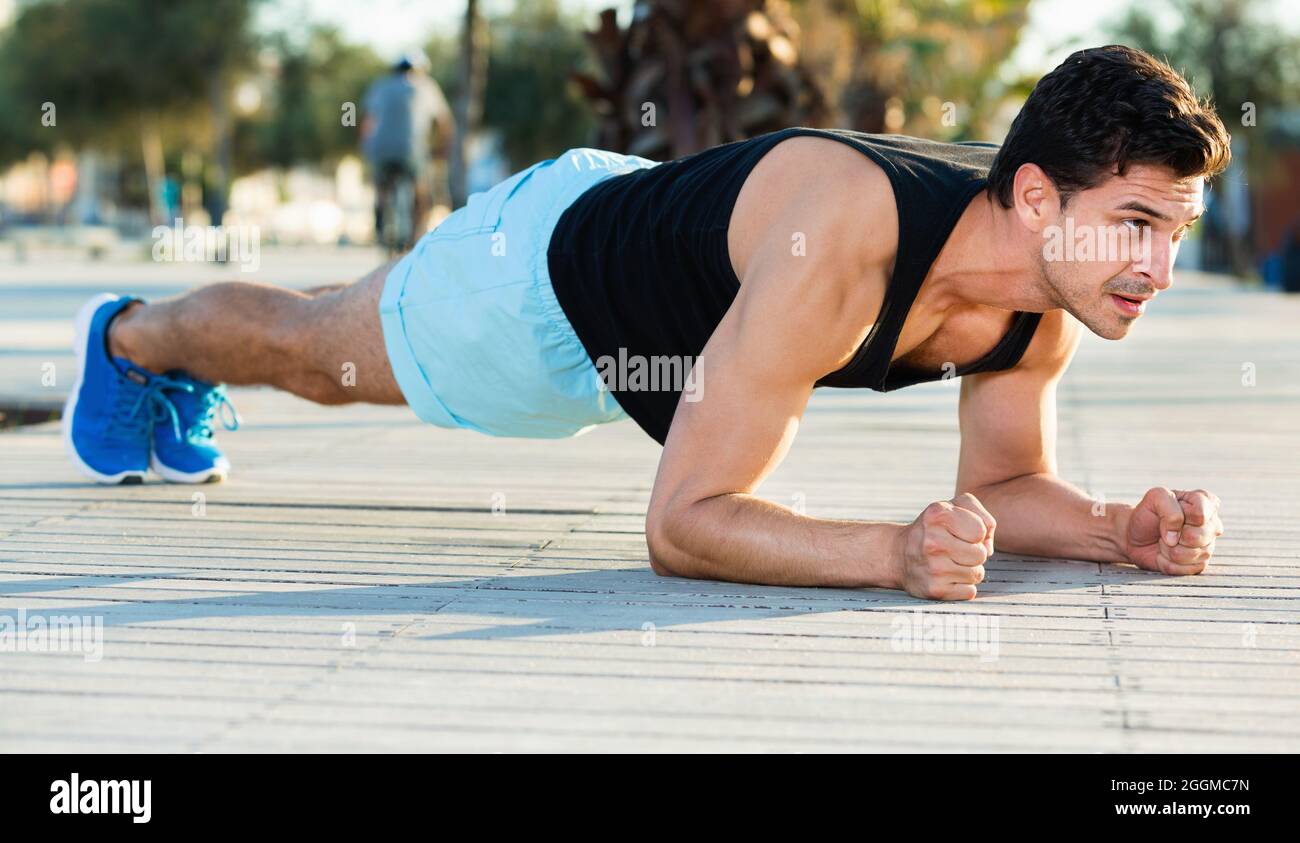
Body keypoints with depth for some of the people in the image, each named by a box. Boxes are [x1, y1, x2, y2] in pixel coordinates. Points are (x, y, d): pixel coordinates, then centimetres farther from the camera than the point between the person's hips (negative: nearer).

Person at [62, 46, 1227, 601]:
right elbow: (683, 521, -45)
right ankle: (131, 337, 57)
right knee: (314, 350, 24)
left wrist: (1120, 529, -31)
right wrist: (893, 550, -58)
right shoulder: (838, 244, -48)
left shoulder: (1048, 277, -26)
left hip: (669, 306, 7)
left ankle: (185, 376, 66)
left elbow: (1003, 483, -11)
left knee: (374, 342, 35)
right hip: (549, 261, -6)